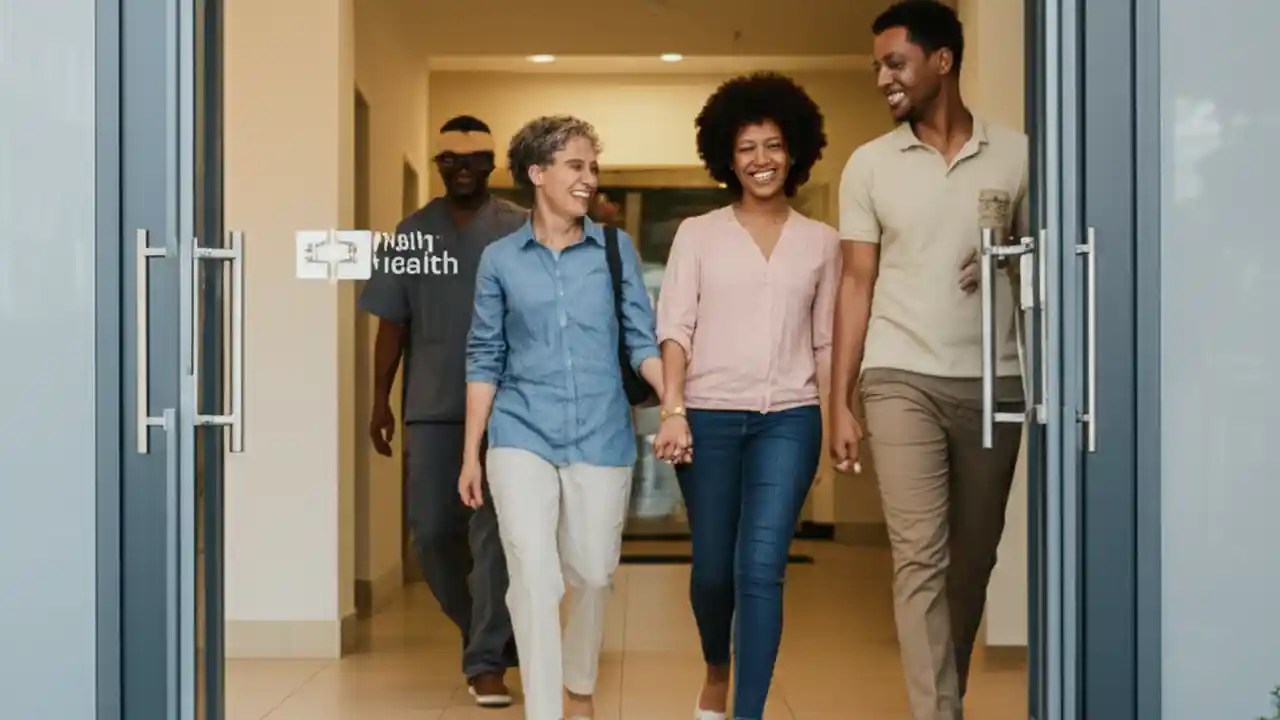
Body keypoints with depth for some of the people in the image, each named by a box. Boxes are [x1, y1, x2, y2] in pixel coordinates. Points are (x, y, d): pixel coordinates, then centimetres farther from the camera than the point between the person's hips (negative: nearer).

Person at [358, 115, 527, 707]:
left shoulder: (521, 230, 2)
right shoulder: (412, 232, 10)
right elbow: (392, 322, 10)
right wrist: (380, 400, 6)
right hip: (431, 406, 3)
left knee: (493, 533, -6)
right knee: (432, 533, 5)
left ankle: (486, 662, 1)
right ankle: (487, 634, 28)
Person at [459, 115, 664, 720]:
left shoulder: (615, 249, 3)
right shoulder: (501, 259, 3)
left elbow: (642, 339, 2)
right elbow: (485, 360, 6)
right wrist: (471, 455, 5)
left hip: (601, 436, 1)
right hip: (522, 436, -1)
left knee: (592, 574, 11)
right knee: (534, 577, -11)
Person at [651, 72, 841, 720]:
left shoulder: (821, 241, 9)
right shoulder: (697, 233, 5)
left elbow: (826, 341, 11)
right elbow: (674, 326, -2)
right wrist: (672, 410, -13)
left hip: (789, 420, 0)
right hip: (709, 415, 0)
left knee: (761, 569, -9)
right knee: (712, 567, 10)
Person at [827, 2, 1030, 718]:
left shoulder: (1017, 154, 4)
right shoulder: (870, 164, 5)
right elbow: (858, 285, 6)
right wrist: (841, 402, 1)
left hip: (995, 381, 1)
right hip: (902, 379, -1)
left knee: (973, 561, 10)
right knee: (921, 557, -9)